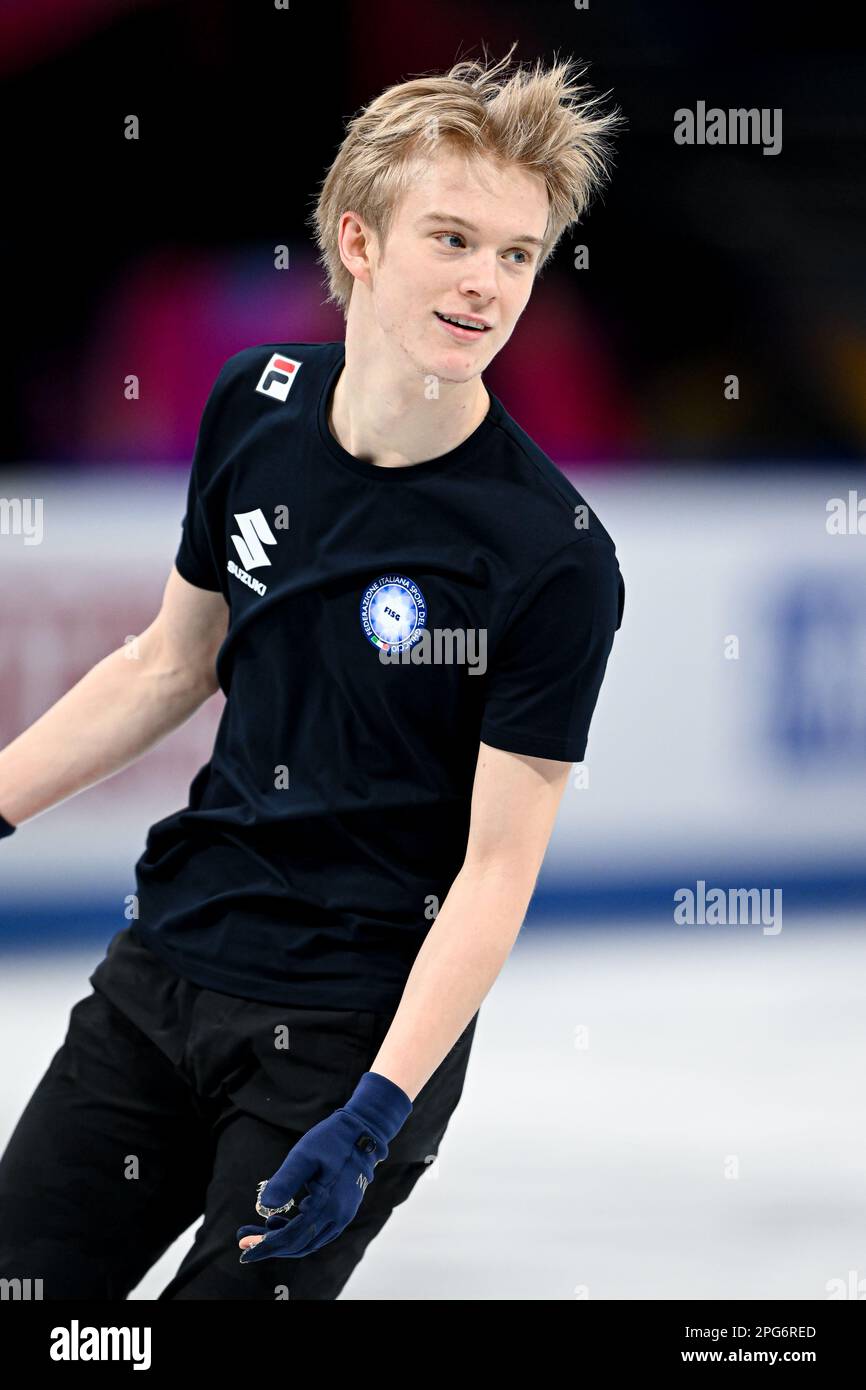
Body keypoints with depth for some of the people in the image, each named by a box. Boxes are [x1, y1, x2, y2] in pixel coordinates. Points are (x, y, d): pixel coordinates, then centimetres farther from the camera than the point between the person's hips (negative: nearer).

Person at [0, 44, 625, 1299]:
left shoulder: (555, 558, -17)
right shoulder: (257, 405, 0)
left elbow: (498, 866, -16)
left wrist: (373, 1117, -23)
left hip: (352, 1030, -5)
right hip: (165, 961, 6)